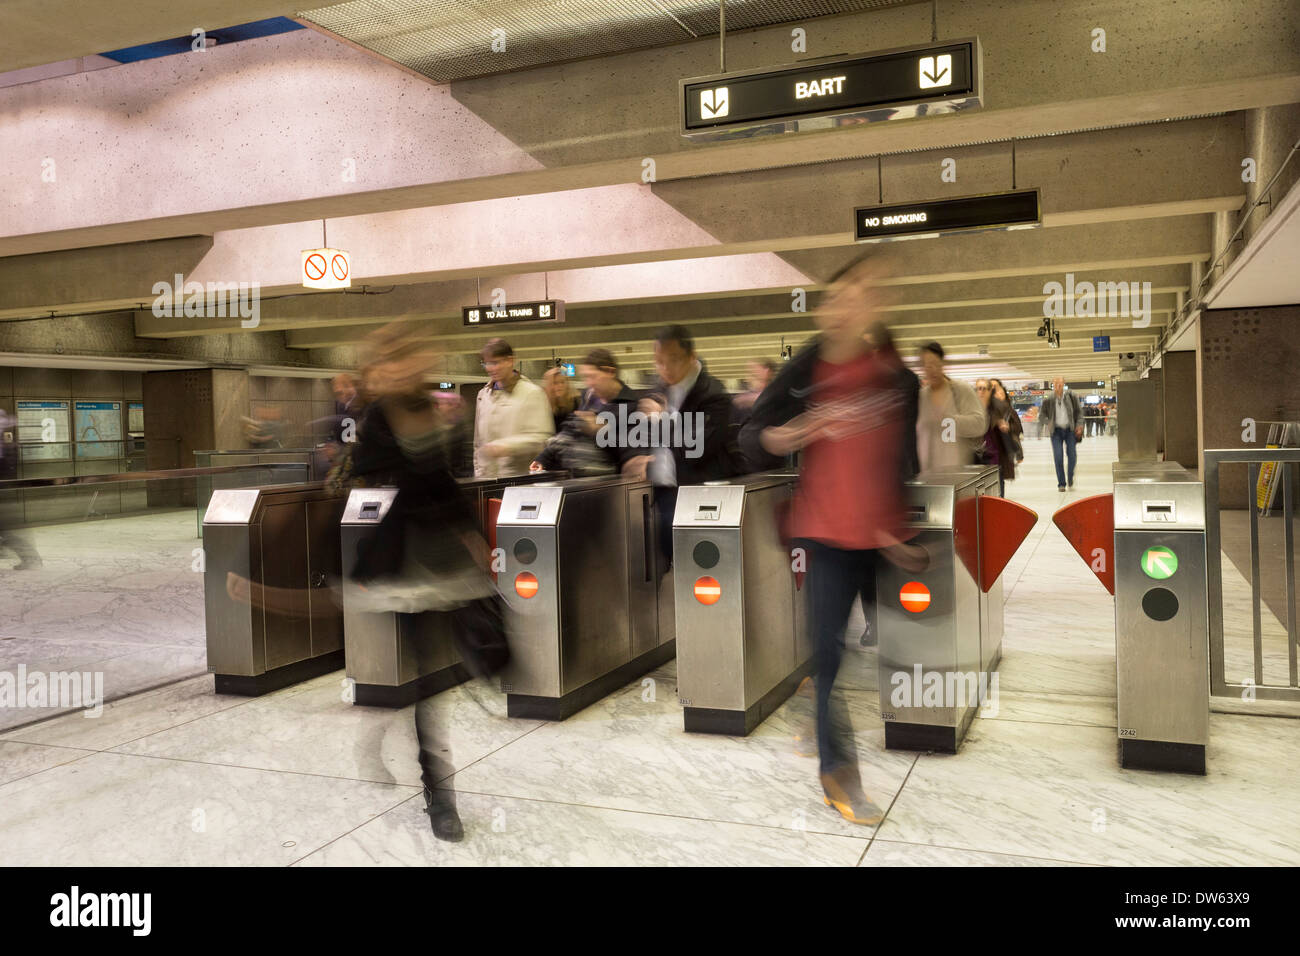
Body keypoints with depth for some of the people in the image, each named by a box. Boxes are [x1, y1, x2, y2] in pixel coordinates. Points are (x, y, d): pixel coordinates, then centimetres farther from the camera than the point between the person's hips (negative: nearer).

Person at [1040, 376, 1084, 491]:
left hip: (1070, 430, 1)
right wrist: (1048, 423, -10)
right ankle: (1061, 483, 3)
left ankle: (1070, 478, 19)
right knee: (1058, 457, -7)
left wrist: (1079, 425, -6)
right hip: (1056, 431, 0)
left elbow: (1079, 411, 6)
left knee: (1072, 455, -4)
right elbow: (1042, 414, 8)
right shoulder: (1048, 400, -3)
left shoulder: (1071, 396, -2)